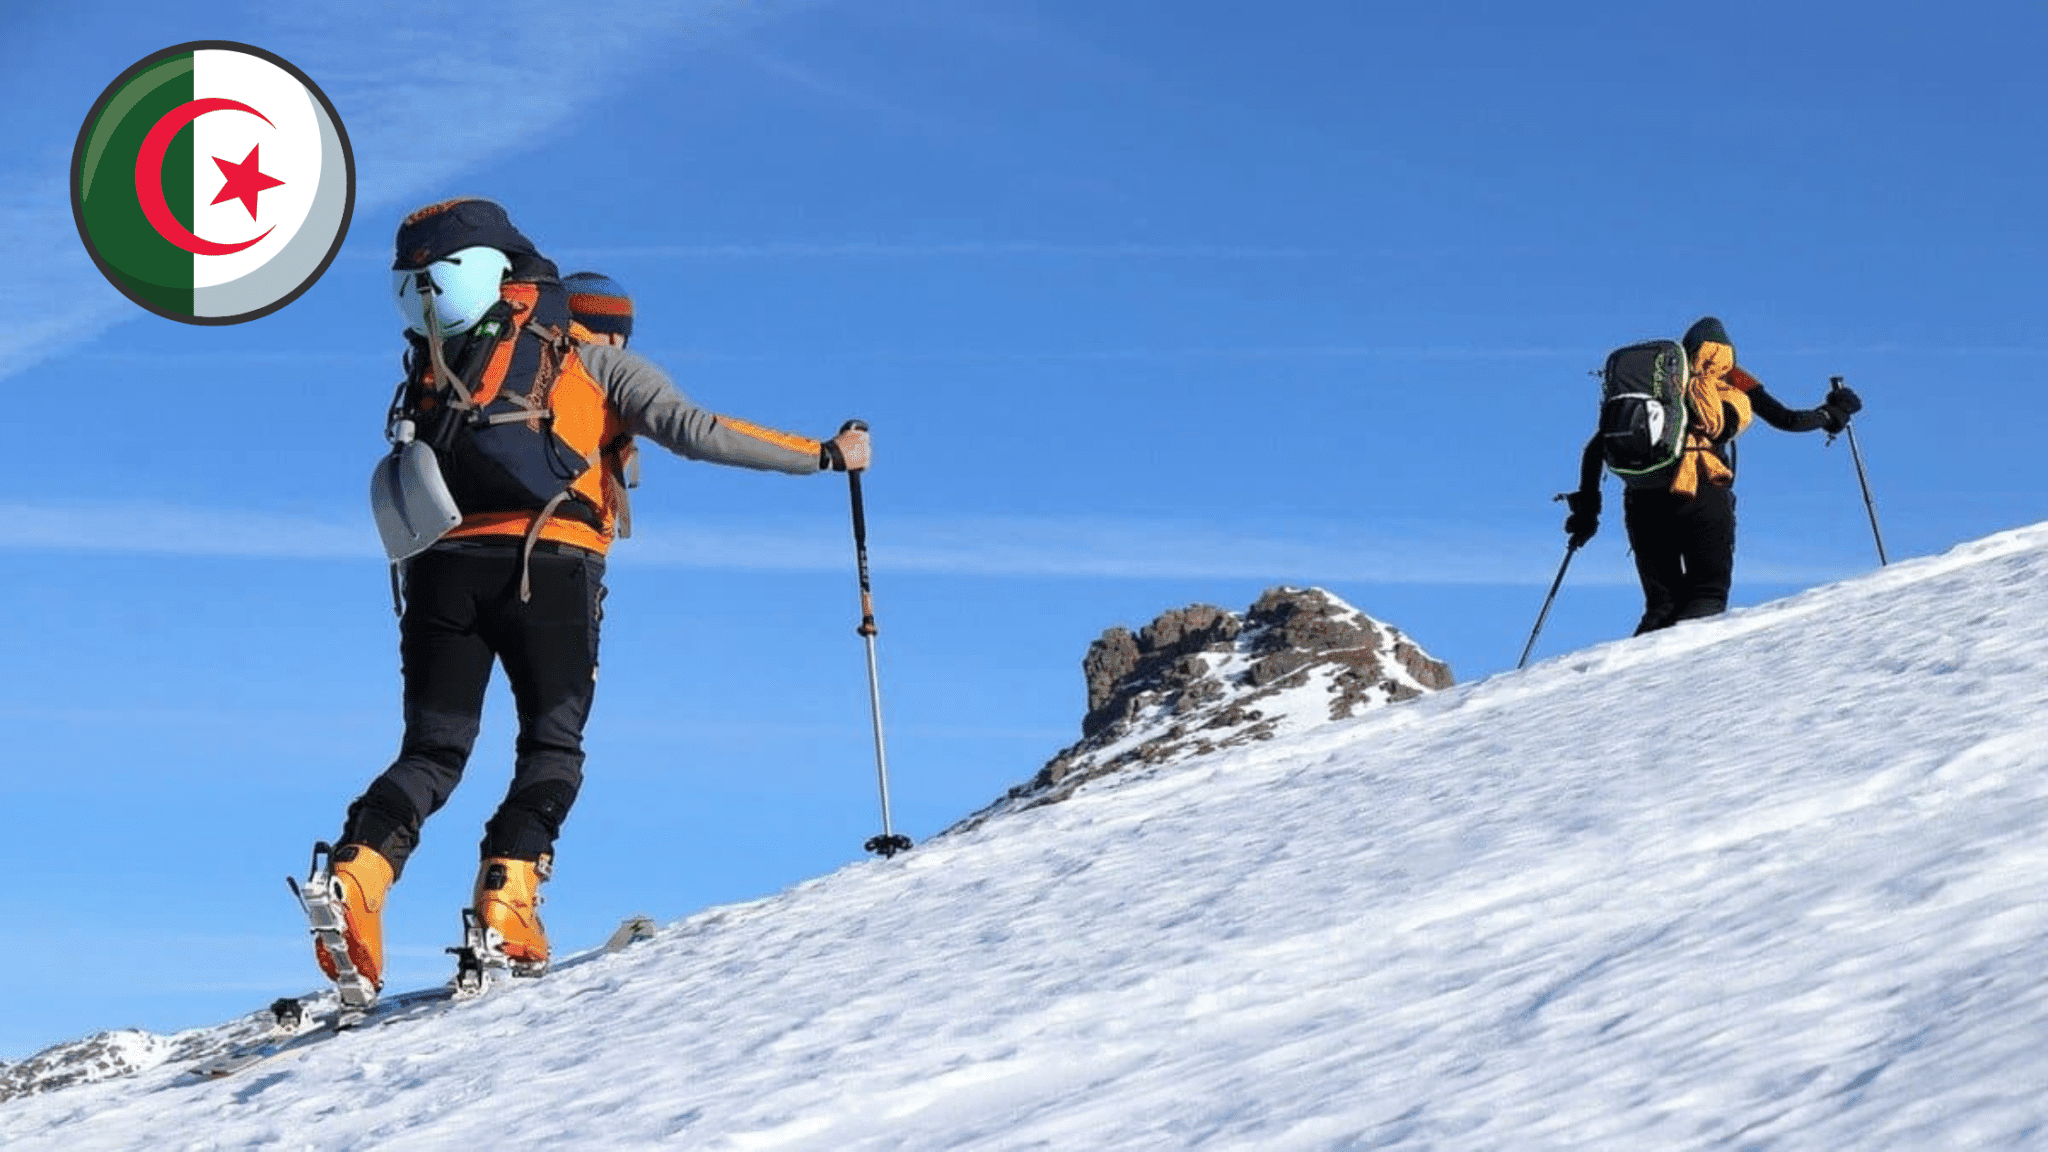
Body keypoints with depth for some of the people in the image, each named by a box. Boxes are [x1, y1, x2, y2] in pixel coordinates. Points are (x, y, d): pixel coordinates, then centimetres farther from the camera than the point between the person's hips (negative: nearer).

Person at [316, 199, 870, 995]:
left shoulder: (442, 366, 30)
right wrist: (825, 454, 6)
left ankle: (358, 871, -17)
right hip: (548, 564, -3)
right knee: (553, 745, 7)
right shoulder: (602, 362, 17)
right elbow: (694, 430, 4)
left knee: (432, 752, 8)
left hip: (442, 565, 3)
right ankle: (507, 900, -13)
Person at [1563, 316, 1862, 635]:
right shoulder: (1729, 378, 19)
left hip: (1641, 500, 3)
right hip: (1703, 496, -3)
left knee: (1661, 605, 11)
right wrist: (1833, 414, 34)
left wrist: (1586, 509, 25)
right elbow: (1787, 420, 16)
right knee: (1708, 599, 2)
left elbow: (1595, 449, 22)